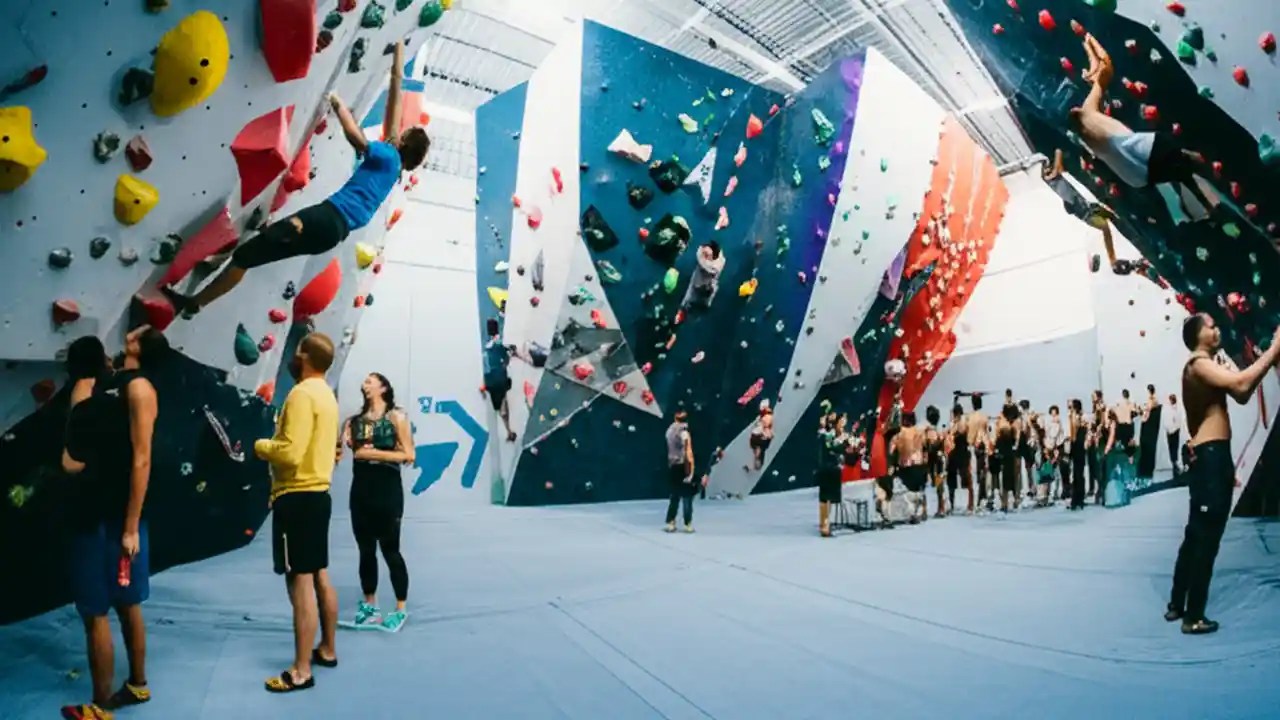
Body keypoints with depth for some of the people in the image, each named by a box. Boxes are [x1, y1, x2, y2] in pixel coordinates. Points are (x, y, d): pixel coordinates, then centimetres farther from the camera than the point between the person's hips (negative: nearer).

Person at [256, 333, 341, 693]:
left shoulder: (302, 394, -17)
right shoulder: (326, 394, 13)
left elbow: (290, 452, -24)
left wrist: (261, 445, -6)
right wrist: (278, 438, 12)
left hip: (297, 498, -10)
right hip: (318, 493, 10)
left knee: (300, 582, -5)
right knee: (320, 577, 17)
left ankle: (301, 671, 2)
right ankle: (327, 649, 29)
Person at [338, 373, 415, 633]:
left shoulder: (396, 417, -4)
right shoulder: (354, 420, 9)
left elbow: (408, 456, -10)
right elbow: (338, 448, -2)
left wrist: (374, 453, -15)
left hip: (388, 490, -5)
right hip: (361, 489, 5)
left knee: (390, 550, 1)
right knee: (366, 550, 12)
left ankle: (400, 609, 12)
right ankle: (369, 606, 25)